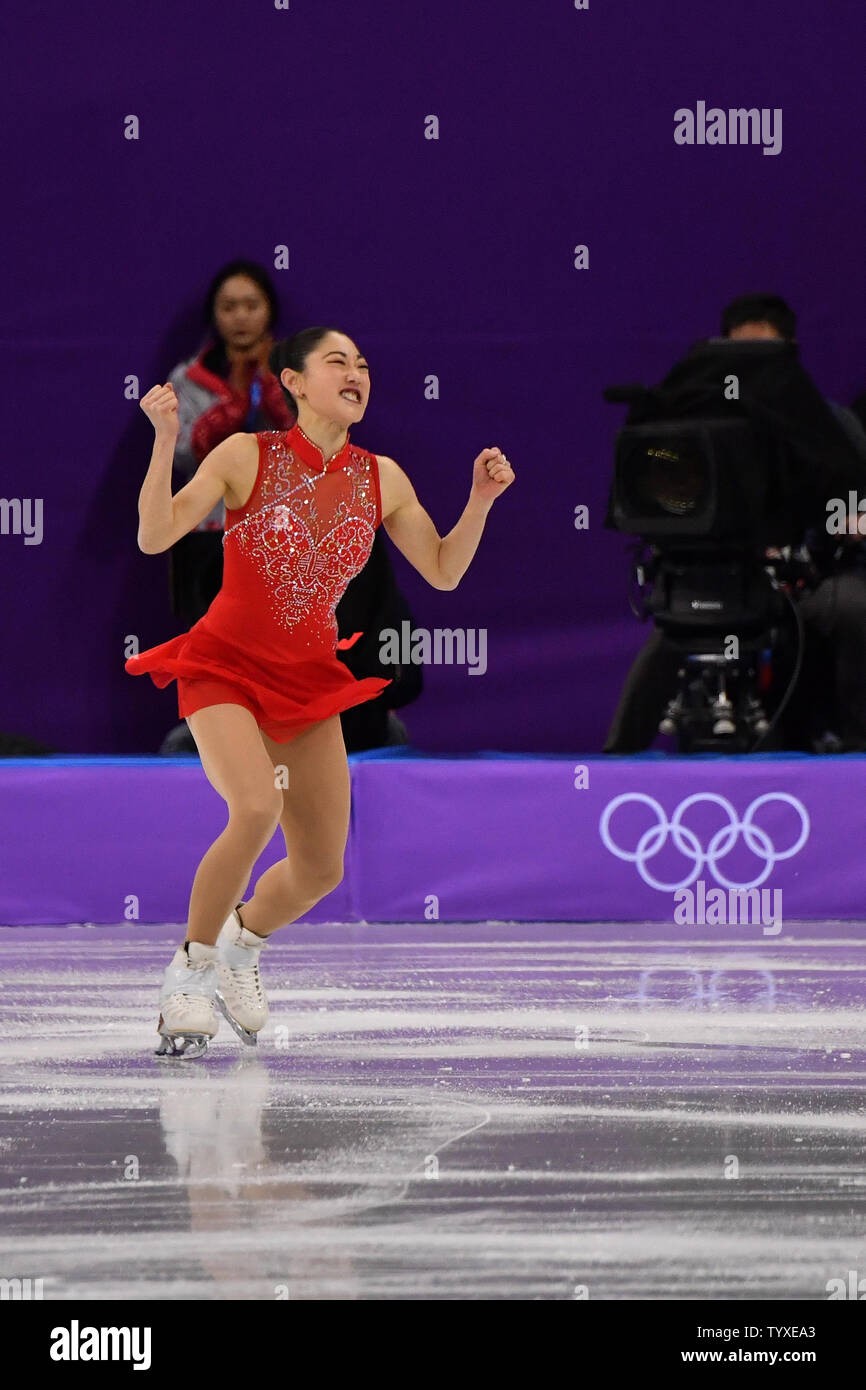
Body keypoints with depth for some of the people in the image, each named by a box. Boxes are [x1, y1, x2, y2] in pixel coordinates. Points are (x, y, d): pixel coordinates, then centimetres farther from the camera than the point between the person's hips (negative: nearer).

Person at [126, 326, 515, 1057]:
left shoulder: (381, 477, 0)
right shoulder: (246, 456, -11)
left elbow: (443, 572, 7)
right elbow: (155, 536, -16)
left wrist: (481, 499, -7)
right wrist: (165, 442, -27)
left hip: (309, 680, 5)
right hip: (224, 667, -5)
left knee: (321, 868, 2)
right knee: (256, 809, -31)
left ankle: (243, 941, 35)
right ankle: (189, 970, -11)